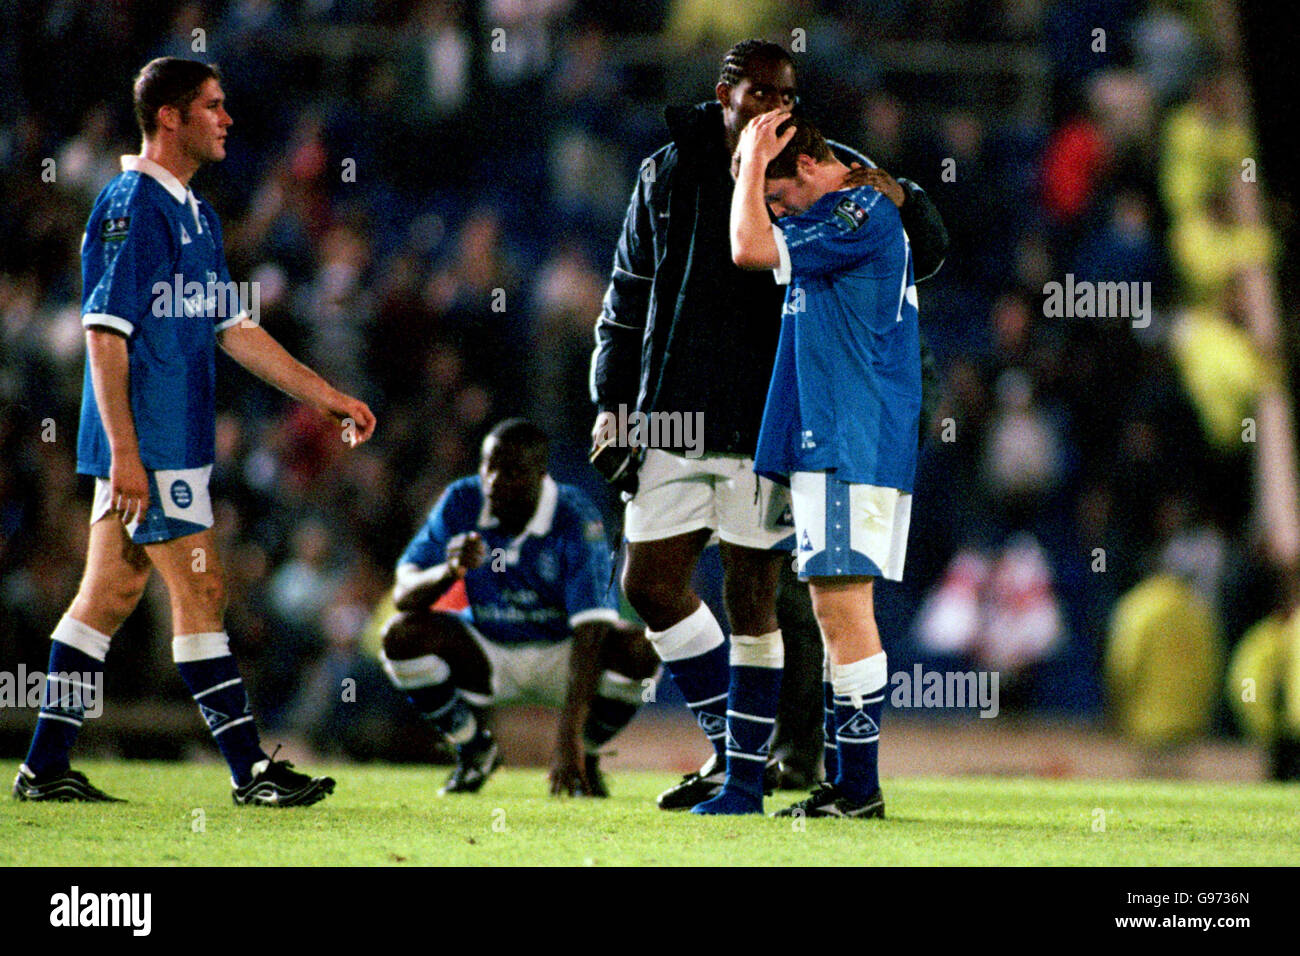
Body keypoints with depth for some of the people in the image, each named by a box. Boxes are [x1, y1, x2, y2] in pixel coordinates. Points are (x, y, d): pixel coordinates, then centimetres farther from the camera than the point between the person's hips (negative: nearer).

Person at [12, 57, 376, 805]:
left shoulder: (195, 214, 17)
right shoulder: (130, 206, -12)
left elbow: (234, 329, 22)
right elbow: (105, 332, -16)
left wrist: (327, 397, 19)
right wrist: (125, 451, -21)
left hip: (175, 443, 9)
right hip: (146, 445, -9)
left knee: (111, 595, 9)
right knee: (200, 595, -6)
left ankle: (48, 767, 13)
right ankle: (251, 769, -3)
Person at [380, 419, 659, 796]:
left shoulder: (576, 518, -26)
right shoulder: (462, 503, -15)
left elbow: (590, 634, -33)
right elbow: (404, 594, -16)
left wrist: (569, 736, -42)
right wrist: (449, 572, -41)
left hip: (562, 652, -2)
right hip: (489, 651, 2)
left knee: (641, 651, -32)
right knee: (400, 635, -24)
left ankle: (586, 758, -2)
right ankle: (473, 748, 2)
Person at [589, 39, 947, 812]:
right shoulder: (669, 175, 7)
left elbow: (930, 250, 2)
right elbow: (630, 294, 15)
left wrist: (898, 198, -19)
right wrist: (612, 401, 9)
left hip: (770, 423, -3)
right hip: (675, 419, 4)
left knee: (754, 599, -1)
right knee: (651, 583, 4)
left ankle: (746, 775, 9)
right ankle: (729, 748, 20)